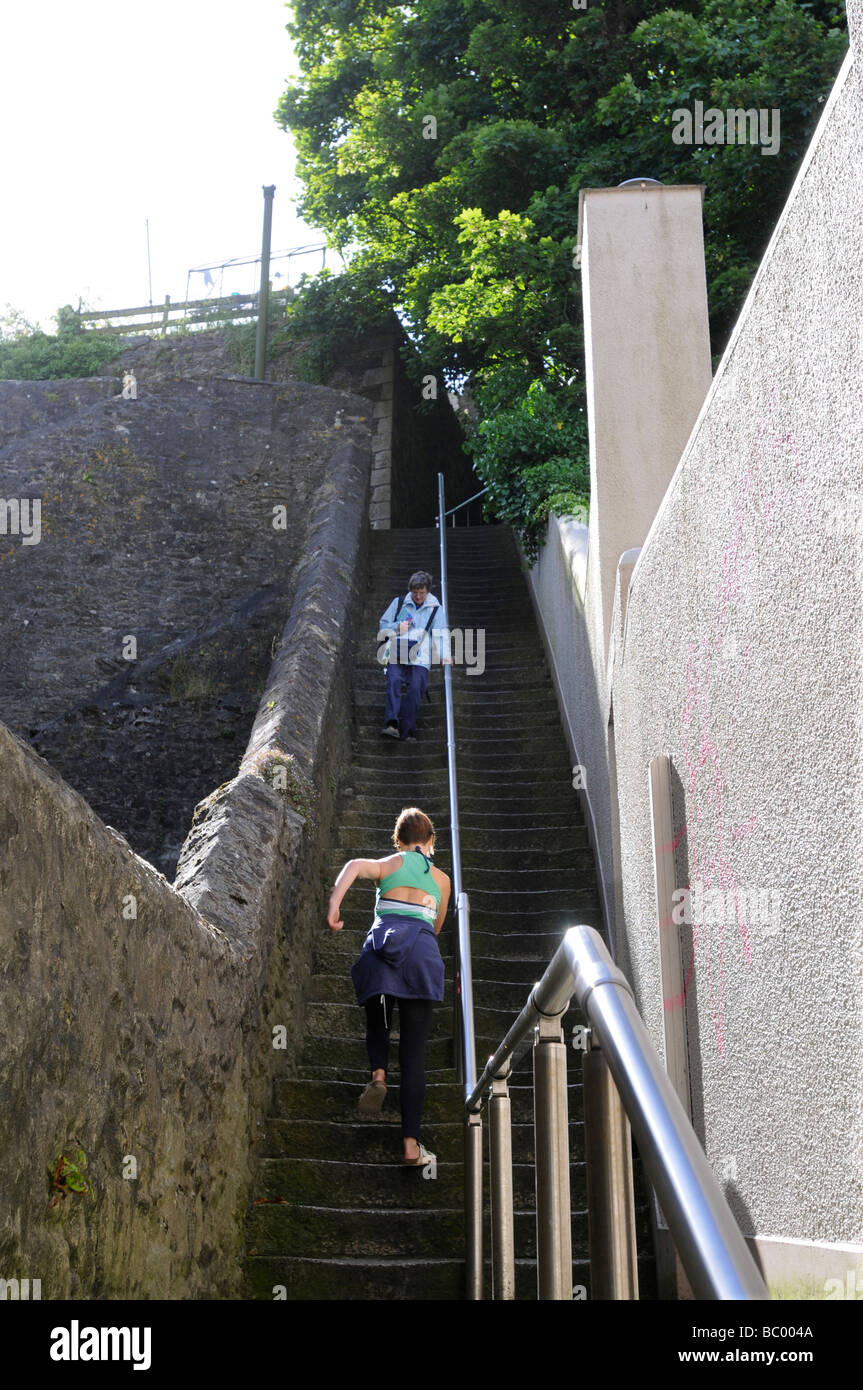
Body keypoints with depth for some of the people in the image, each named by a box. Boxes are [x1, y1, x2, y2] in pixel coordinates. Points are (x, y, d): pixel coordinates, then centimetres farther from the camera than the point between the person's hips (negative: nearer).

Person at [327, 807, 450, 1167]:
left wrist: (333, 904, -14)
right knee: (414, 1052, 1)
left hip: (382, 943, 0)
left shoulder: (388, 865, 18)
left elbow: (354, 866, -5)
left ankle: (378, 1074, -4)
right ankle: (411, 1143, -5)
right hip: (423, 948, 1)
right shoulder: (442, 878, 24)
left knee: (377, 1021, 25)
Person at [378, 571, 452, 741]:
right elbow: (383, 626, 20)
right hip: (396, 656, 1)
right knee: (393, 680, -25)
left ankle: (407, 731, -17)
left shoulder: (435, 608, 15)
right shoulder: (398, 603, 18)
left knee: (416, 687, -19)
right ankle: (392, 723, -34)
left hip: (420, 658, 0)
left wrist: (444, 655, -10)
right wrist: (397, 627, -1)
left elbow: (441, 633, 6)